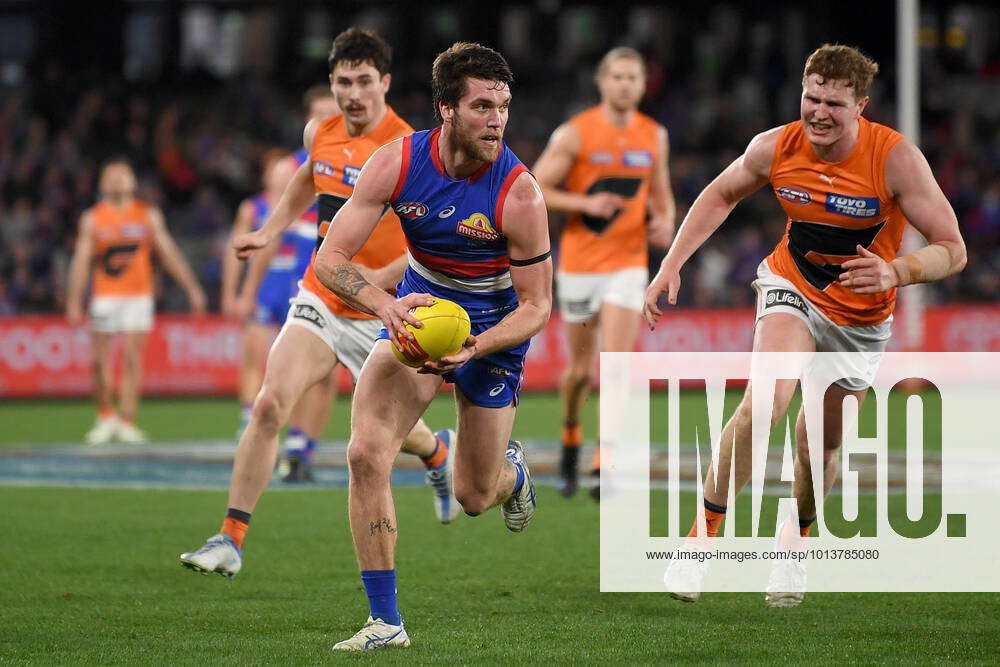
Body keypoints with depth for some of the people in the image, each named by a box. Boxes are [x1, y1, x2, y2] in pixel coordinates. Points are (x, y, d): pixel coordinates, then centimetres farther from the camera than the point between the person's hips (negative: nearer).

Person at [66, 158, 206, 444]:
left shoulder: (148, 215, 8)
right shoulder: (92, 219, 5)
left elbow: (169, 254, 10)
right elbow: (81, 261, 3)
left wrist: (192, 289, 6)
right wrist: (73, 301, -5)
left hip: (138, 297, 0)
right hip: (105, 298, 0)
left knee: (132, 359, -7)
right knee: (99, 361, -1)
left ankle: (127, 421, -3)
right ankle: (106, 416, 18)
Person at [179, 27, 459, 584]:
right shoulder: (321, 133, 2)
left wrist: (382, 278, -30)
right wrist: (270, 232, 15)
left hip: (380, 313, -4)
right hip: (319, 300, 4)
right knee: (270, 405, -15)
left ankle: (437, 453, 52)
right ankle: (231, 540, -13)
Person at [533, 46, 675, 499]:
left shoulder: (655, 136, 5)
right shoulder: (574, 134, -6)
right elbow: (535, 190, -5)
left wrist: (665, 222, -1)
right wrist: (586, 203, -19)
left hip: (628, 264, 1)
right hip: (580, 264, -1)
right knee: (581, 368, 8)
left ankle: (605, 468, -13)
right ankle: (571, 438, 37)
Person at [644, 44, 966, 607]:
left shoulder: (896, 158, -26)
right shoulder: (776, 148, -18)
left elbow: (952, 250, -23)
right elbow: (722, 195, 4)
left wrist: (896, 272, -42)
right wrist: (672, 264, -3)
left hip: (863, 315, 0)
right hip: (793, 287, 0)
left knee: (820, 444, 11)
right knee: (765, 402, -27)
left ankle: (796, 540, 42)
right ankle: (703, 535, -15)